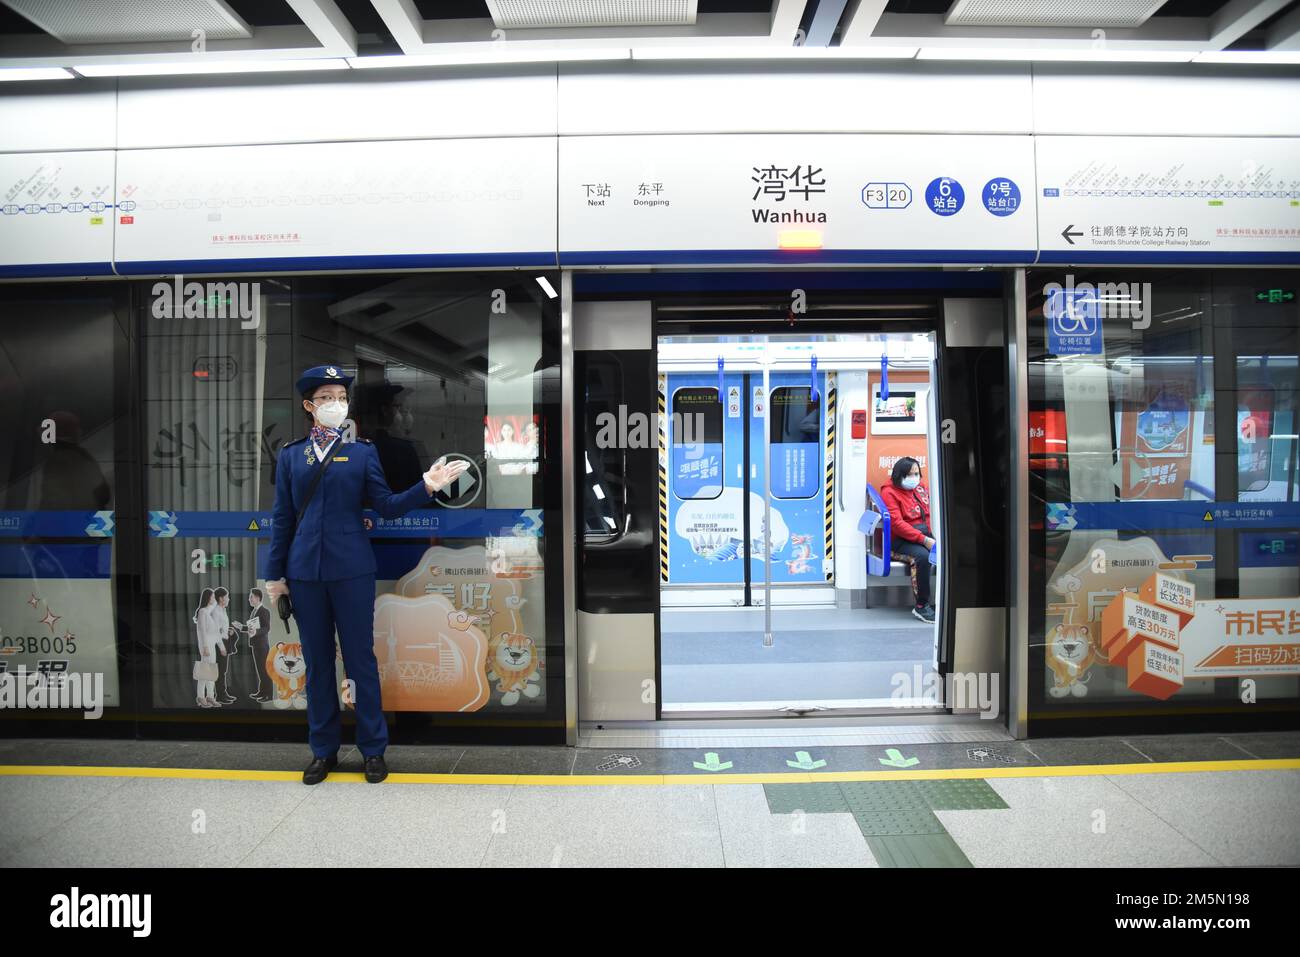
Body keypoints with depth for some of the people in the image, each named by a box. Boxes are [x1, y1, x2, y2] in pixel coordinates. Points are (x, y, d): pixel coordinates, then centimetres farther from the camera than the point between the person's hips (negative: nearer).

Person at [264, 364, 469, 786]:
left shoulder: (362, 451, 4)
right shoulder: (290, 455, 8)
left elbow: (387, 507, -1)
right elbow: (282, 518, 9)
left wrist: (425, 487, -17)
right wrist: (275, 573, 7)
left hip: (352, 569, -2)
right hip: (304, 572, 2)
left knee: (361, 658, 3)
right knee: (317, 661, 10)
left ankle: (373, 748, 16)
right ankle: (324, 749, 23)